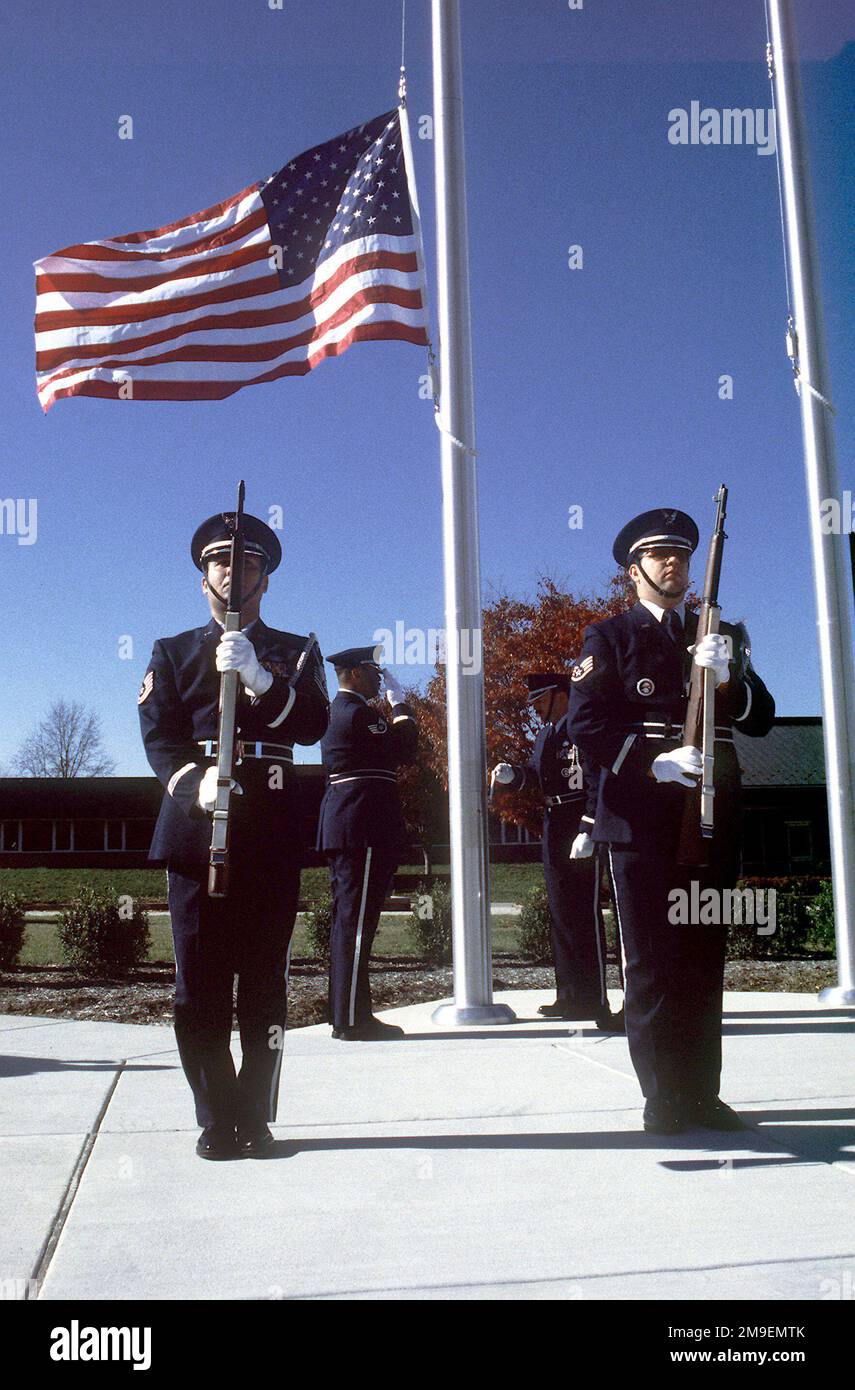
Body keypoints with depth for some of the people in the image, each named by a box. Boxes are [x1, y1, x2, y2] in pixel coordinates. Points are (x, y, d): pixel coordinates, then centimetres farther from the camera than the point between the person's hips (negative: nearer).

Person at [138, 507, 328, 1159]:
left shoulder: (296, 652, 17)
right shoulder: (173, 652, 18)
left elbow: (314, 724, -1)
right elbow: (158, 734, 6)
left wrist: (258, 676, -17)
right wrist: (196, 782, -14)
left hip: (271, 828, 0)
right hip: (197, 824, 0)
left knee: (266, 977, 0)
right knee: (200, 978, -2)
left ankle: (256, 1117, 9)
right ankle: (218, 1119, 7)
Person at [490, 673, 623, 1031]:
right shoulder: (544, 734, 17)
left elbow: (598, 784, -17)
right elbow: (534, 773, 15)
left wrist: (587, 831, -22)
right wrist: (512, 774, -5)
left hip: (581, 827, -9)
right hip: (554, 825, 9)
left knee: (585, 913, -7)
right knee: (560, 913, 12)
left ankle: (595, 999, 0)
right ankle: (571, 996, 19)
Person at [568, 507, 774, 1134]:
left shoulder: (725, 635, 17)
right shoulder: (609, 637, 6)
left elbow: (762, 719, 8)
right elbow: (587, 724, -6)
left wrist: (726, 678, -12)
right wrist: (657, 760, -18)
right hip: (643, 818, -4)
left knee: (704, 961, 9)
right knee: (652, 964, -1)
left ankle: (701, 1093, 18)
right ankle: (663, 1098, 6)